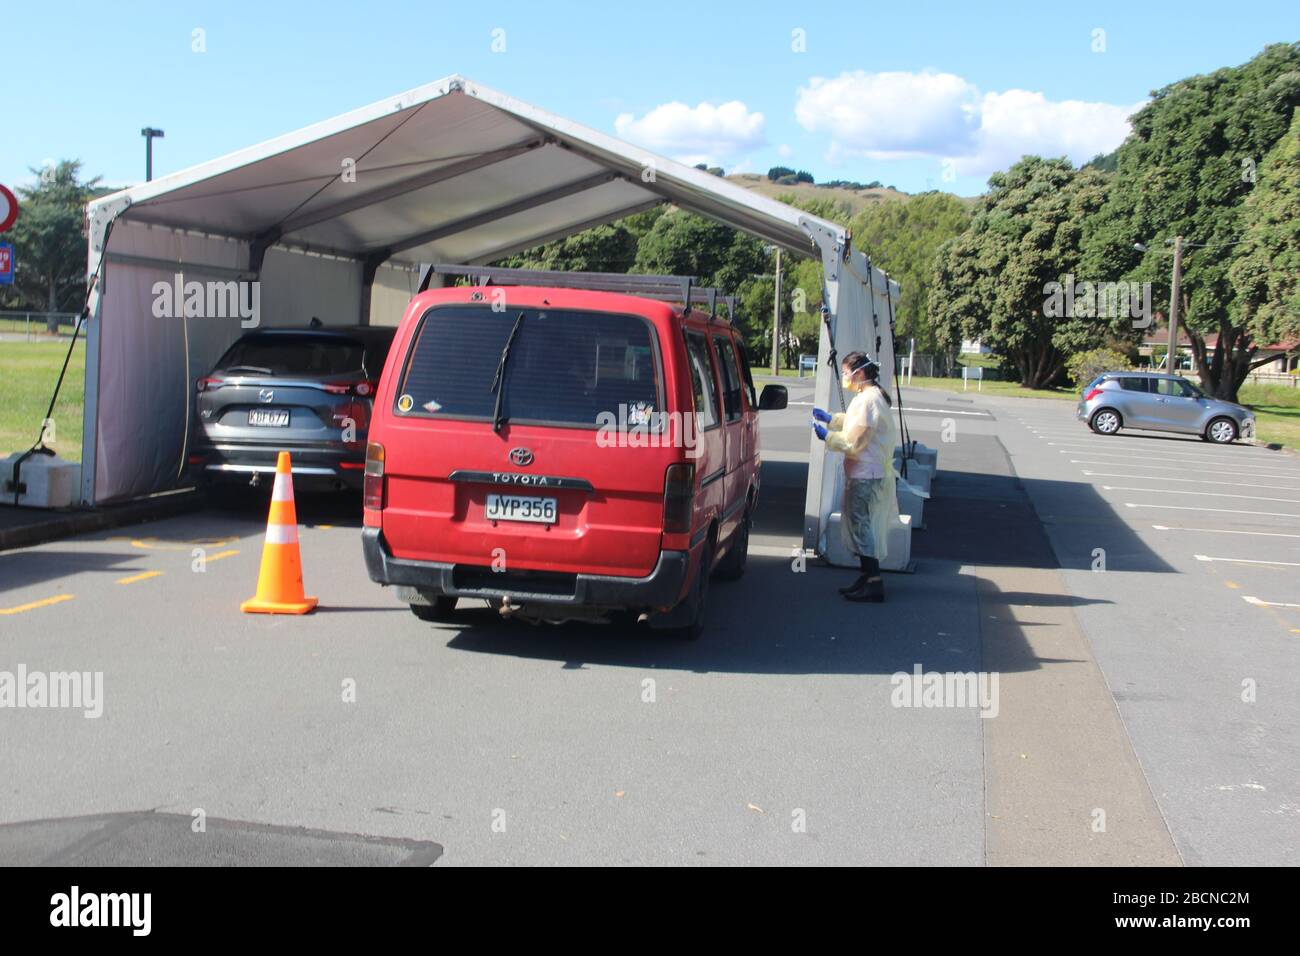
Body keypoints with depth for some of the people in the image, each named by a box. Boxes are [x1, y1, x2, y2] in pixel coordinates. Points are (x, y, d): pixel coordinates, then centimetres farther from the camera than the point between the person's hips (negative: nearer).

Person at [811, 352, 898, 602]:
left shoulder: (867, 401, -21)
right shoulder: (872, 397, 12)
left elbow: (853, 443, -20)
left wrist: (826, 436, -8)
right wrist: (830, 419, 21)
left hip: (866, 477, -10)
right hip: (866, 474, 10)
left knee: (863, 527, -4)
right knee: (862, 526, 17)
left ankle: (874, 585, 0)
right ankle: (867, 577, 26)